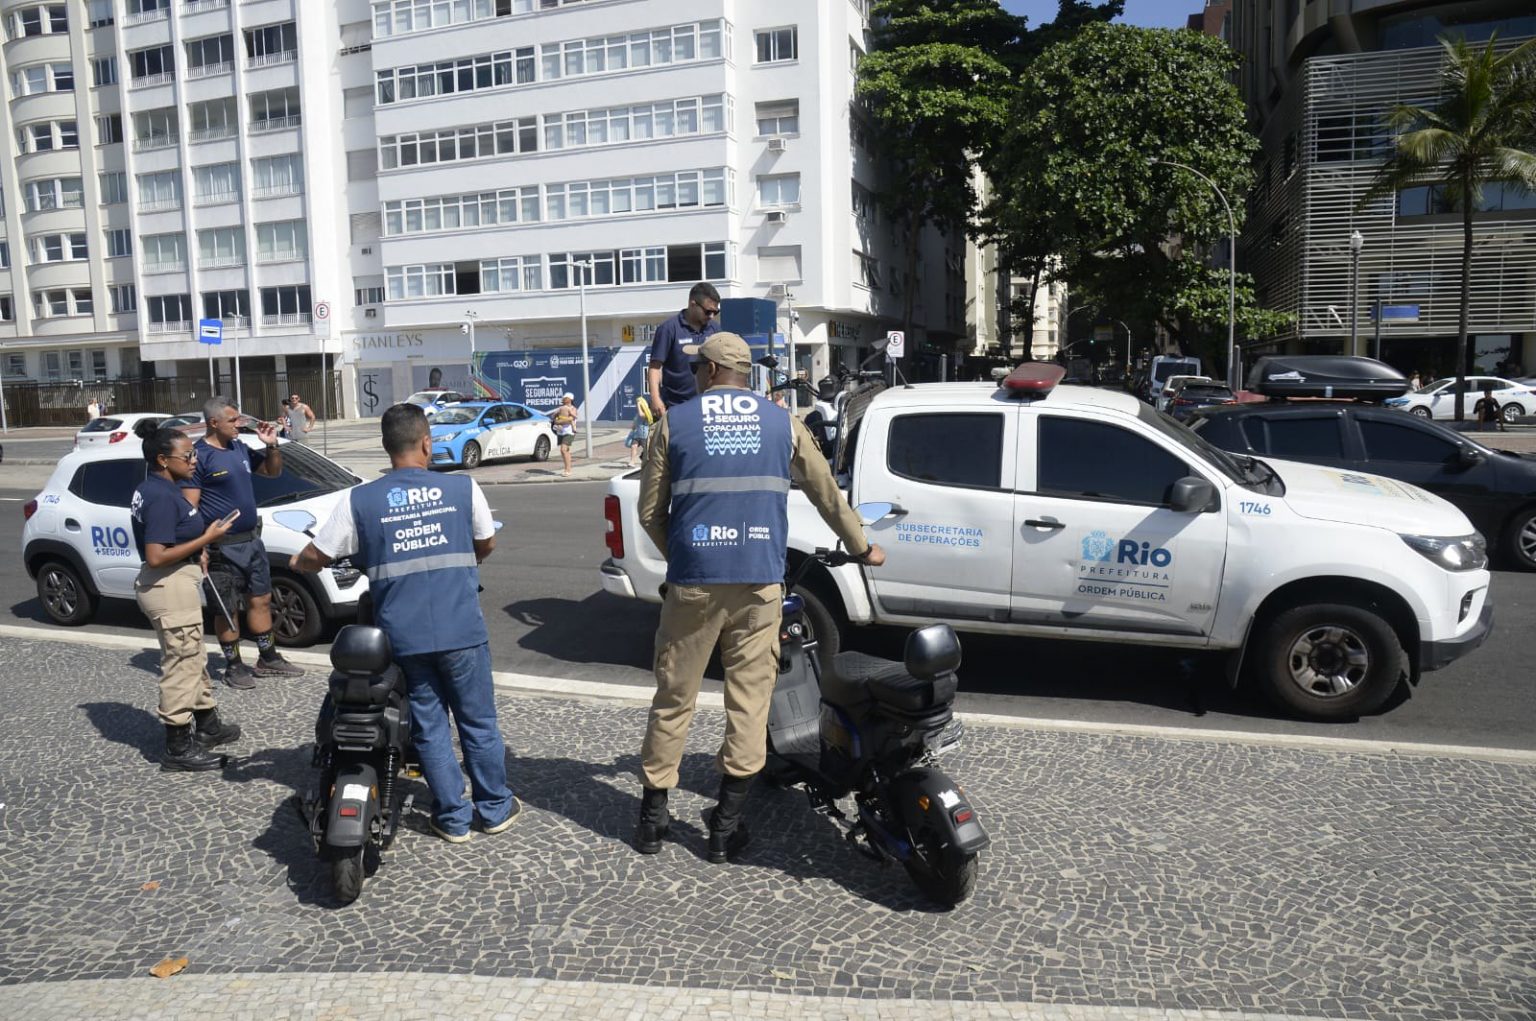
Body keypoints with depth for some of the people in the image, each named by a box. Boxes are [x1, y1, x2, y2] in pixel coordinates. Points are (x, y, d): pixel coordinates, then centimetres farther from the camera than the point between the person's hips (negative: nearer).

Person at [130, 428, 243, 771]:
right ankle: (178, 749, 6)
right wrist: (206, 539, -21)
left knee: (193, 660, 22)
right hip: (170, 588, -11)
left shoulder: (158, 489, 10)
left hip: (176, 584, 11)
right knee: (181, 665, -3)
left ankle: (207, 724, 37)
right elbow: (155, 557, -26)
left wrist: (197, 549, 8)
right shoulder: (161, 497, -21)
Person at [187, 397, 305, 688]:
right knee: (227, 609, 5)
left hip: (252, 540, 7)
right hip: (223, 548, -7)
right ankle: (234, 666, 17)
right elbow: (189, 506, -17)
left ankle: (268, 658, 26)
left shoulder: (239, 447, 9)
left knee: (261, 600, 14)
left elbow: (273, 471, 21)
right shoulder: (200, 455, -13)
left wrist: (272, 445, 3)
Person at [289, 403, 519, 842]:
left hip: (403, 637, 1)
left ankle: (452, 818, 21)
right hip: (462, 631, 0)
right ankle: (495, 809, 26)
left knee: (430, 726, 13)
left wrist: (299, 560, 26)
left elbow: (313, 558, 2)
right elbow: (486, 545, 12)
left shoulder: (360, 500, -3)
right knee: (479, 722, 13)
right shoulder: (463, 488, -3)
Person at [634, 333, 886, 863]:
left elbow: (650, 512, 5)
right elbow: (827, 496, 16)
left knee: (674, 698, 11)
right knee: (749, 700, 8)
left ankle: (654, 814, 20)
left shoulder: (674, 422, 4)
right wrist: (862, 548, 31)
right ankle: (726, 825, 13)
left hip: (693, 581, 0)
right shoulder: (782, 422, 8)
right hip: (760, 581, 1)